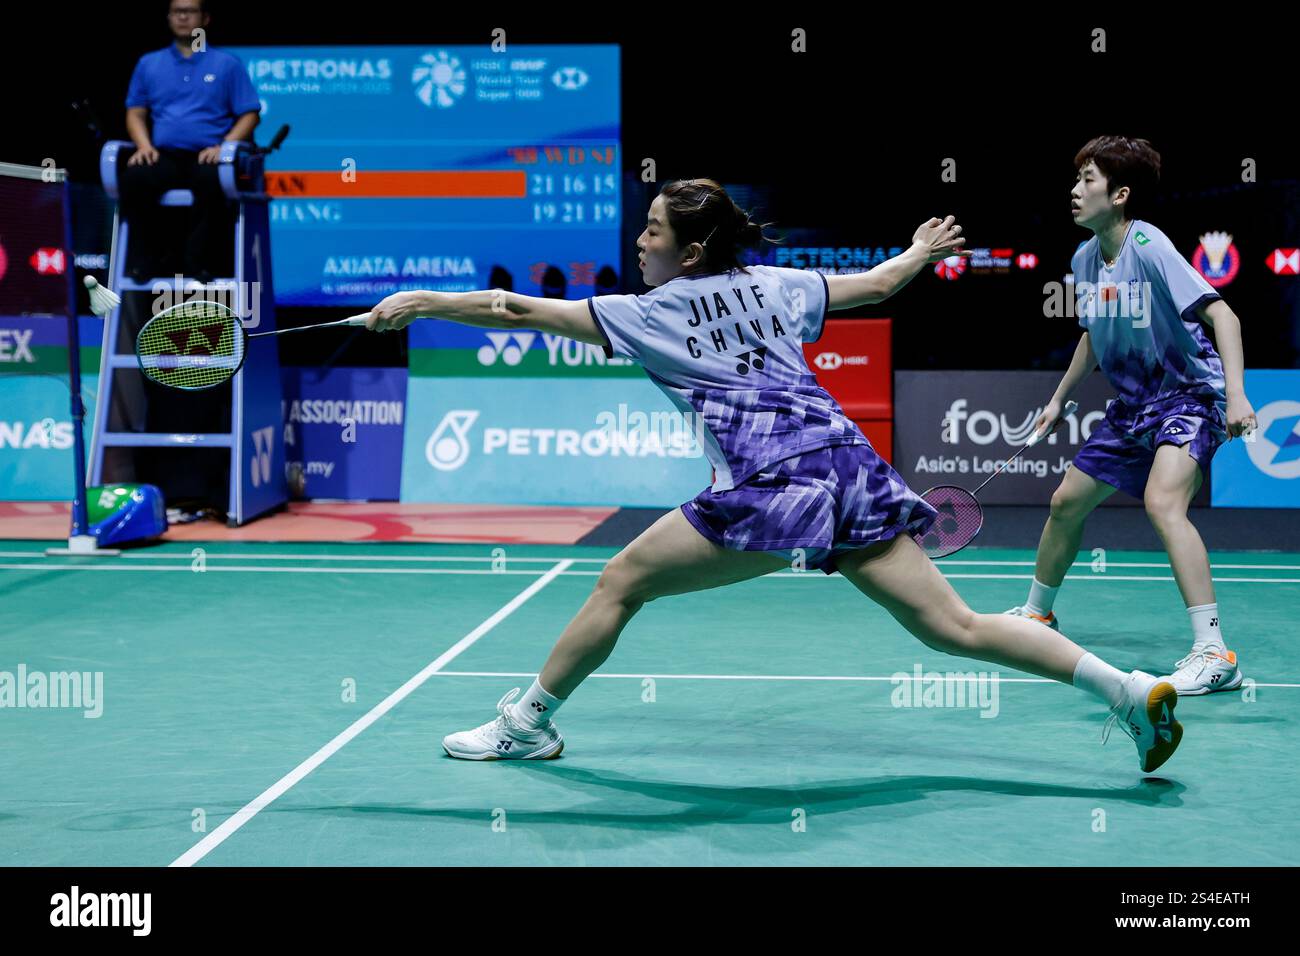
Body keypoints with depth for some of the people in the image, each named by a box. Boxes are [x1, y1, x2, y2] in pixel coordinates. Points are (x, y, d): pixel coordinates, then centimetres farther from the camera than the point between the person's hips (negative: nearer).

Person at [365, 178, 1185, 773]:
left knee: (622, 582, 8)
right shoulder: (773, 286, 20)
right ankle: (1129, 690, -6)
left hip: (772, 489, -6)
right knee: (952, 626, 3)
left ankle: (528, 723, 17)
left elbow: (520, 310, 7)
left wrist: (422, 303, 17)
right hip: (849, 466, 6)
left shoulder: (655, 312, 6)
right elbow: (876, 284, 32)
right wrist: (923, 253, 53)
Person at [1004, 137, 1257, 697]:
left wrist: (1236, 394, -37)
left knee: (1162, 502, -31)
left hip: (1190, 394, -9)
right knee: (1067, 502, 15)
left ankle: (1214, 654, -33)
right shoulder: (1085, 260, 3)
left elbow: (1221, 314, -26)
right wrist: (1059, 399, 27)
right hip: (1132, 404, 9)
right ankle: (1037, 612, 41)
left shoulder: (1148, 247, -21)